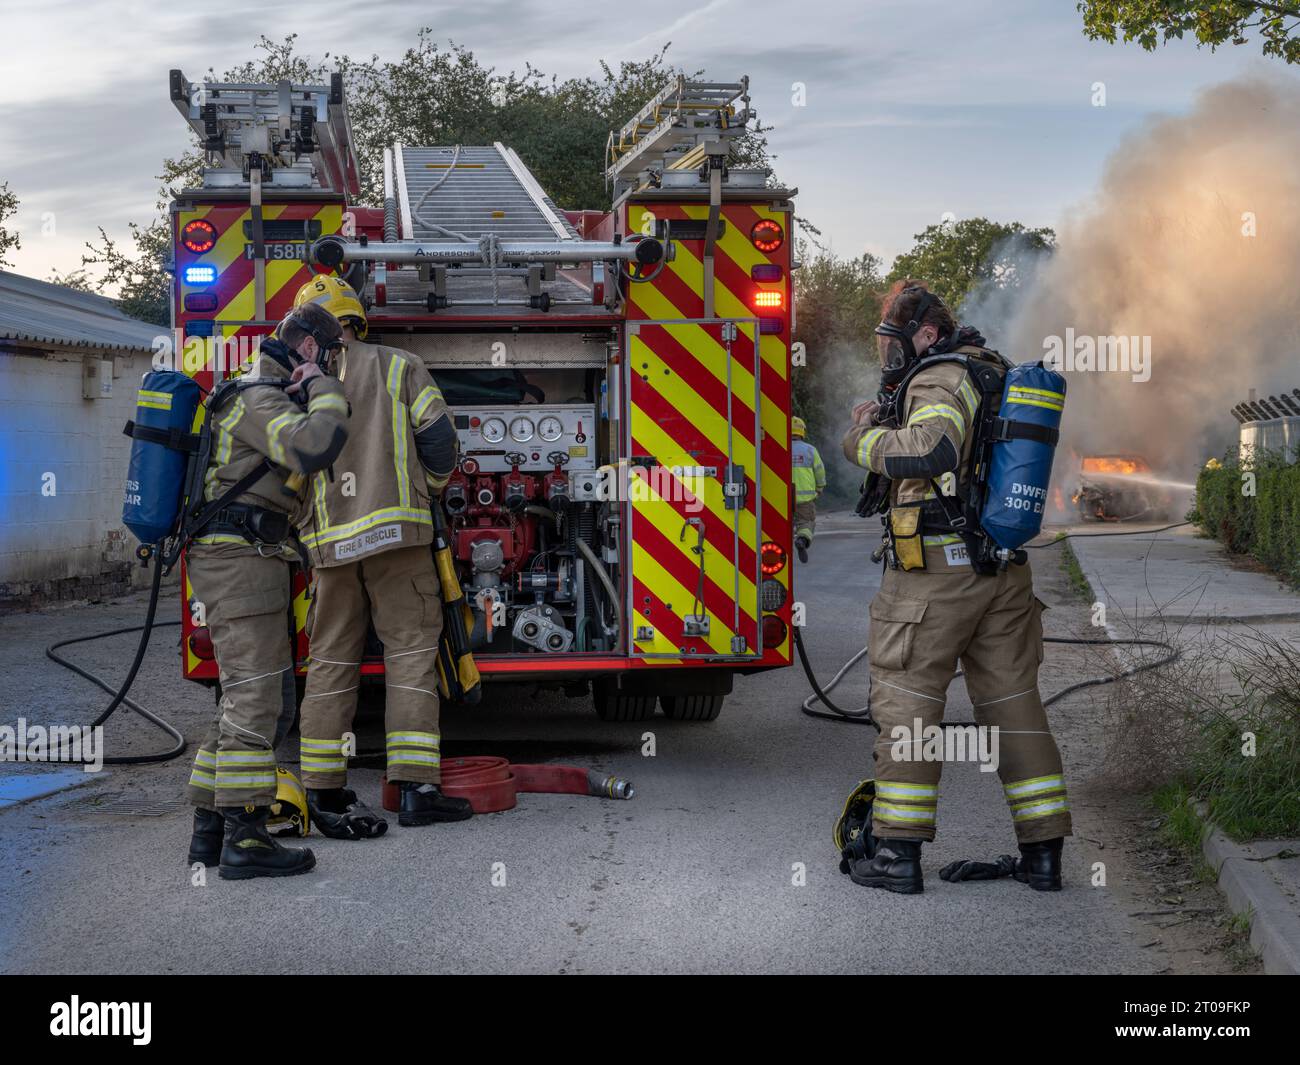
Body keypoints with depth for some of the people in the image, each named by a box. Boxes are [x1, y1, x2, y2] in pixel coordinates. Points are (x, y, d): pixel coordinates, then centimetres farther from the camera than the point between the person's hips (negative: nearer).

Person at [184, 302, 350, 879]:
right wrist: (324, 389, -13)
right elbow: (311, 447, -29)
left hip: (234, 565, 11)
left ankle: (210, 828, 13)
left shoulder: (259, 397, 23)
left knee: (241, 697, 12)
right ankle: (245, 838, -15)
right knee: (253, 697, -12)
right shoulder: (262, 399, -11)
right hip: (242, 558, -11)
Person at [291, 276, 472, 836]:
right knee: (410, 652, -1)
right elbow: (437, 435, -1)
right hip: (396, 528, -3)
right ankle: (416, 789, -7)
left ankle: (323, 792, 8)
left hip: (330, 539, 3)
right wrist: (431, 488, 18)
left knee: (331, 662, 7)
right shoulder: (398, 367, 5)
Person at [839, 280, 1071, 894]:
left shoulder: (941, 380, -12)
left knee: (907, 700, 0)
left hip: (936, 568, -8)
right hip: (1005, 572, 9)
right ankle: (1042, 853, 12)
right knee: (1012, 701, 10)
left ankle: (899, 853, 1)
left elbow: (934, 451, -31)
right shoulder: (993, 376, 18)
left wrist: (865, 441, -16)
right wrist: (886, 422, 13)